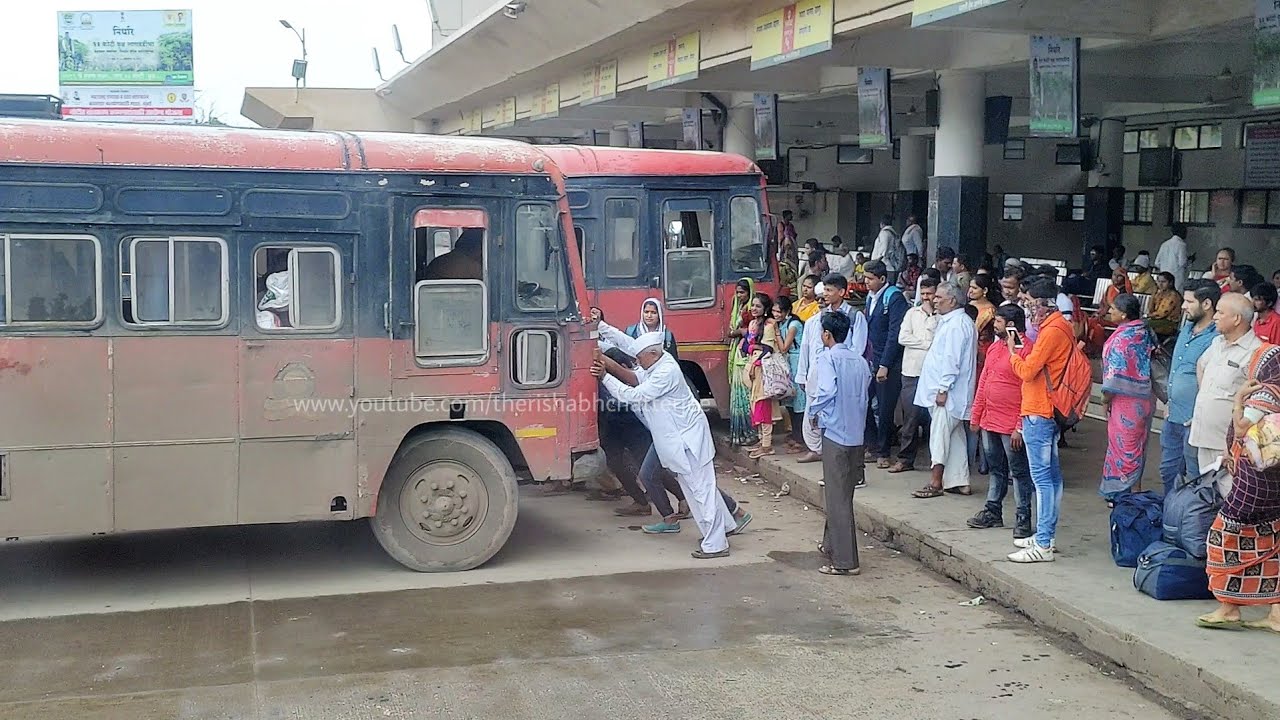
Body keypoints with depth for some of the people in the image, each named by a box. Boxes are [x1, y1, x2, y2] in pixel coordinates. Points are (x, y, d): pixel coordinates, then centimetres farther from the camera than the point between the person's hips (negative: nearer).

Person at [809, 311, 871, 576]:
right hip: (856, 433, 7)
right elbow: (864, 394, 12)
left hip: (835, 432, -7)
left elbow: (826, 391, -23)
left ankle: (845, 561, -2)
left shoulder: (827, 358, -11)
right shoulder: (860, 361, 8)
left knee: (838, 498, -3)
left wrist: (815, 414, -7)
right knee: (842, 493, 19)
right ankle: (832, 544, 33)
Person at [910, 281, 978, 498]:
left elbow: (951, 360, -21)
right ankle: (960, 482, 17)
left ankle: (936, 483, -3)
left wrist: (943, 388, -21)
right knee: (955, 436, 12)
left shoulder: (957, 324, -16)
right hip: (948, 392, 11)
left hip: (948, 392, -11)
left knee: (940, 435, -7)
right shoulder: (950, 321, 18)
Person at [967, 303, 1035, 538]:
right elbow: (983, 383, 18)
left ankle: (1023, 519, 7)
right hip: (989, 421, 9)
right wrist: (976, 416, 16)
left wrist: (1020, 428, -20)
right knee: (996, 469, 18)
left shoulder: (1026, 350, -15)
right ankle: (993, 512, 28)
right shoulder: (994, 348, 13)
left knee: (1019, 472, 1)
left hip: (1011, 426, -8)